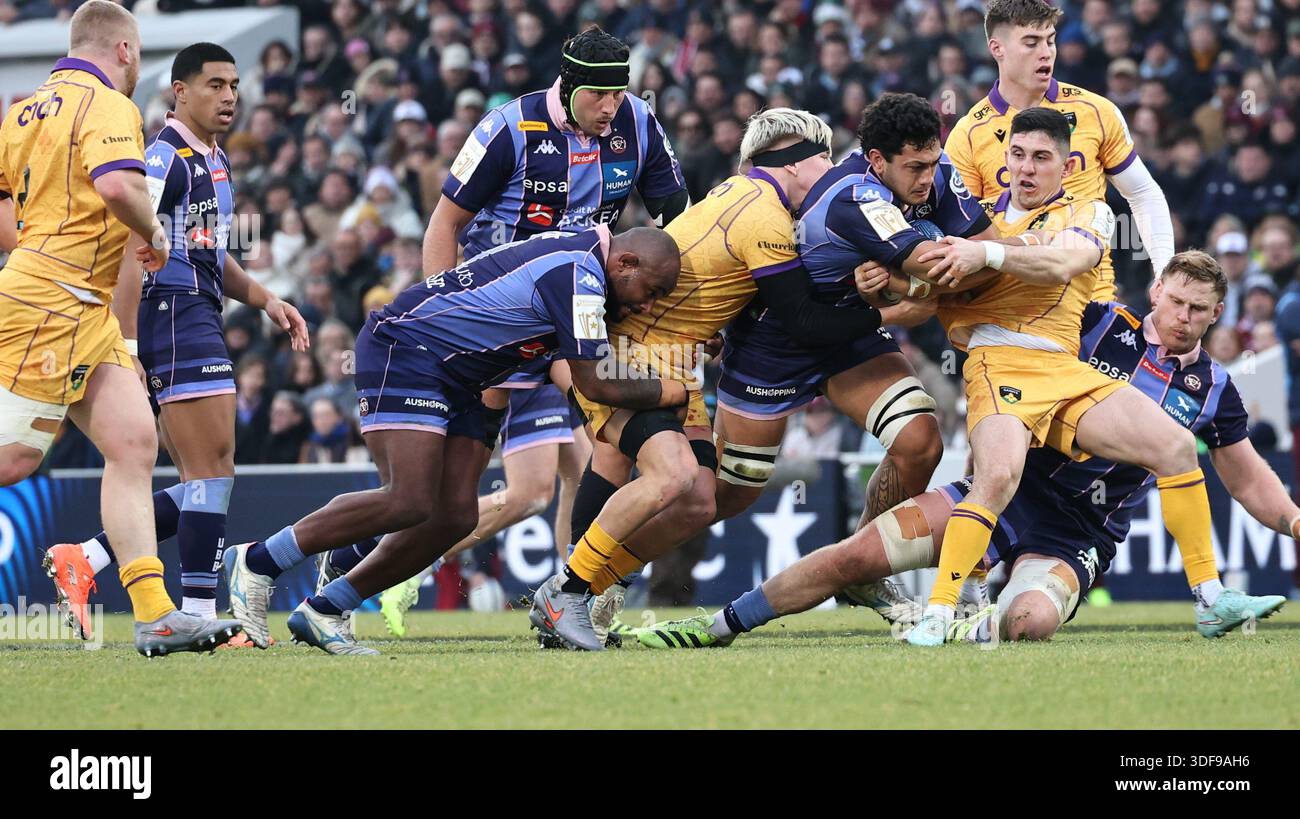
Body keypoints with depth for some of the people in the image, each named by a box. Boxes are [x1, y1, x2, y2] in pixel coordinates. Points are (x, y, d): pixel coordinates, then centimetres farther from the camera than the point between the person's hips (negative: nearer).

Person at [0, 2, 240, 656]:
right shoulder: (107, 105, -9)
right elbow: (118, 185, -28)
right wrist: (153, 234, -9)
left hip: (87, 312, 10)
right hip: (57, 304, -10)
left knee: (134, 441, 1)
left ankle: (154, 613, -6)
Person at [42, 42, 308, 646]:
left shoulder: (215, 163, 20)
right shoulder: (166, 158, -10)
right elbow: (128, 253, -17)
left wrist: (265, 301, 16)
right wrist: (126, 345, -22)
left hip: (198, 319, 10)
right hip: (173, 315, -10)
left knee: (201, 482, 9)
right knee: (213, 469, -11)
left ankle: (83, 560, 9)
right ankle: (199, 613, -9)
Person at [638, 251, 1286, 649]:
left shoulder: (1213, 390, 3)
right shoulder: (1102, 324, -1)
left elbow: (1251, 484, 13)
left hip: (1078, 539, 0)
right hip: (1012, 489, 0)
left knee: (1029, 620, -36)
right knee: (858, 554, -11)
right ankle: (717, 626, 2)